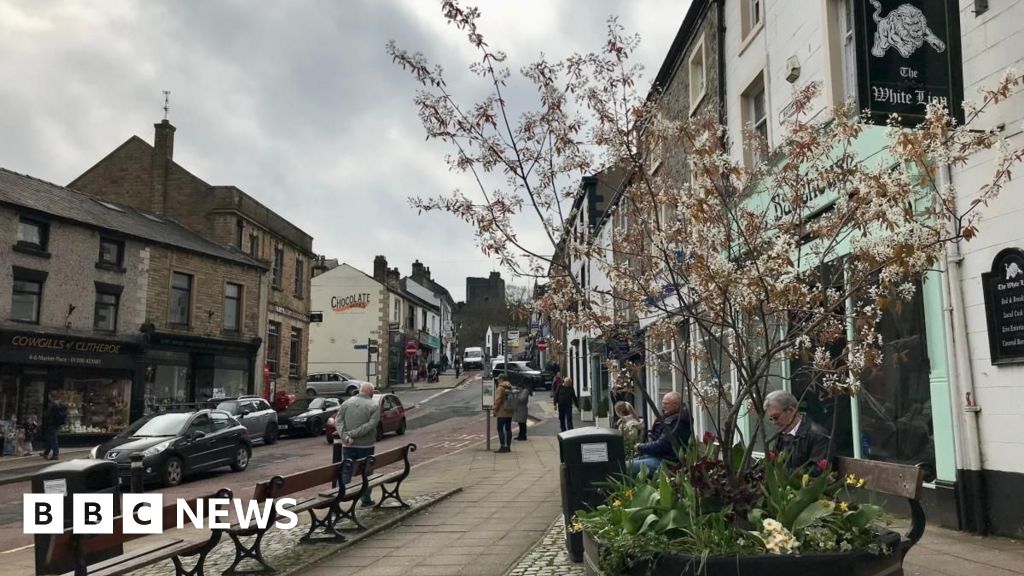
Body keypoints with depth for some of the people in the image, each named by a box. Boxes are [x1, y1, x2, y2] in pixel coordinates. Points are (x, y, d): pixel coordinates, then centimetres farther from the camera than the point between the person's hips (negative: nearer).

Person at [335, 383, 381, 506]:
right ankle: (366, 499, 20)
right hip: (366, 445, -2)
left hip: (347, 445, 2)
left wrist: (345, 436, -15)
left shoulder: (347, 403, 3)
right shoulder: (374, 405, -6)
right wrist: (352, 434, -17)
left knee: (345, 472, 9)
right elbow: (371, 425, -16)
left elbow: (339, 420, -5)